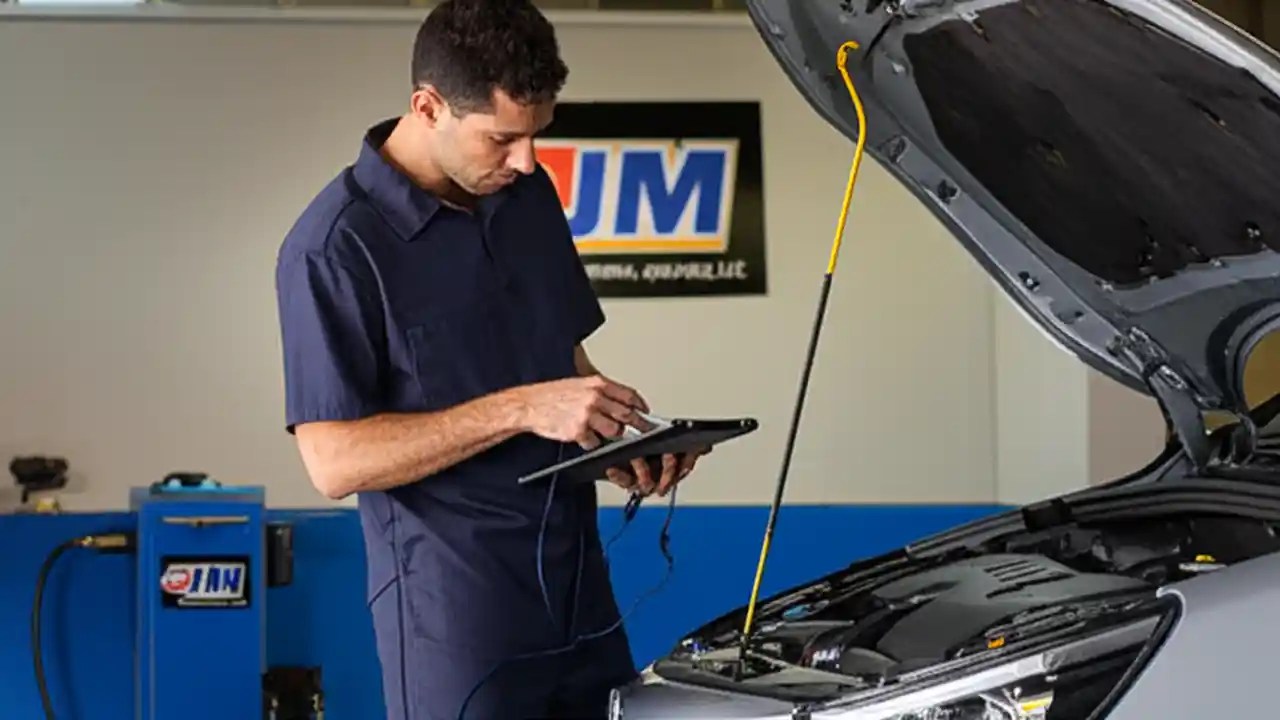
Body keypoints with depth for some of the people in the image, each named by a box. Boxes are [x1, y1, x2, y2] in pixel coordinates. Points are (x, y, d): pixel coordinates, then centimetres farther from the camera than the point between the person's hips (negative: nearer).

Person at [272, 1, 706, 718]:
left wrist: (618, 448, -1)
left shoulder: (529, 194, 7)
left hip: (579, 583, 7)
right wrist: (520, 409, -23)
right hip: (454, 605, -7)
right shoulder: (336, 248, -15)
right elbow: (334, 460, -18)